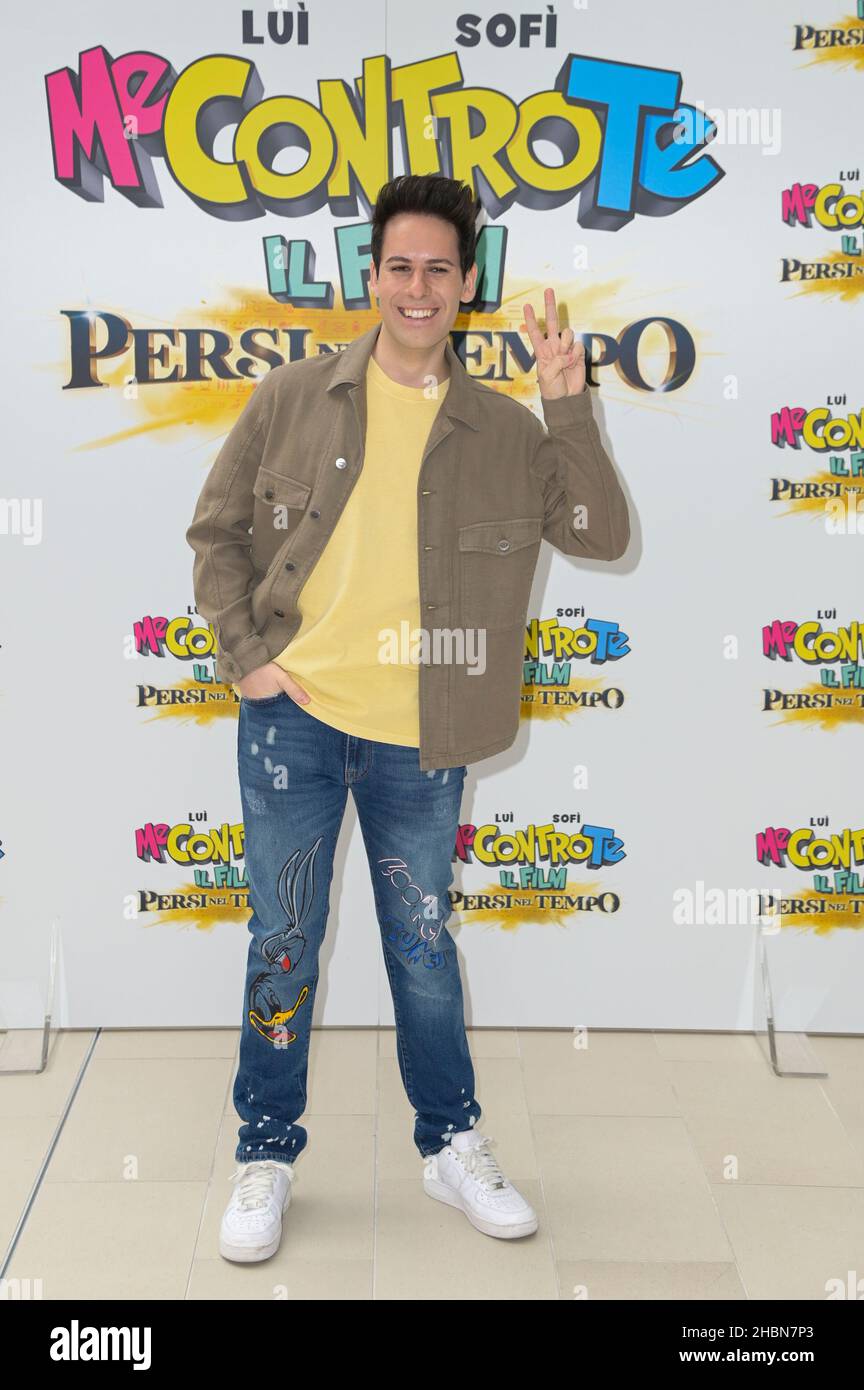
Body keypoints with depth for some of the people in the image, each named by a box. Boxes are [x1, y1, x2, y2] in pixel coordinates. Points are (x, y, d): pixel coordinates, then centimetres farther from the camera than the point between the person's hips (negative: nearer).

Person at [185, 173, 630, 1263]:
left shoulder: (507, 432, 3)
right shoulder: (292, 398, 1)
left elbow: (601, 536, -5)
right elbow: (217, 531, 7)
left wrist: (569, 405, -13)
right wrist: (246, 654, -3)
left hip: (419, 737, 1)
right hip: (292, 715, 0)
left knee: (423, 947, 14)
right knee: (283, 943, 10)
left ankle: (452, 1145, 34)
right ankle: (266, 1154, 29)